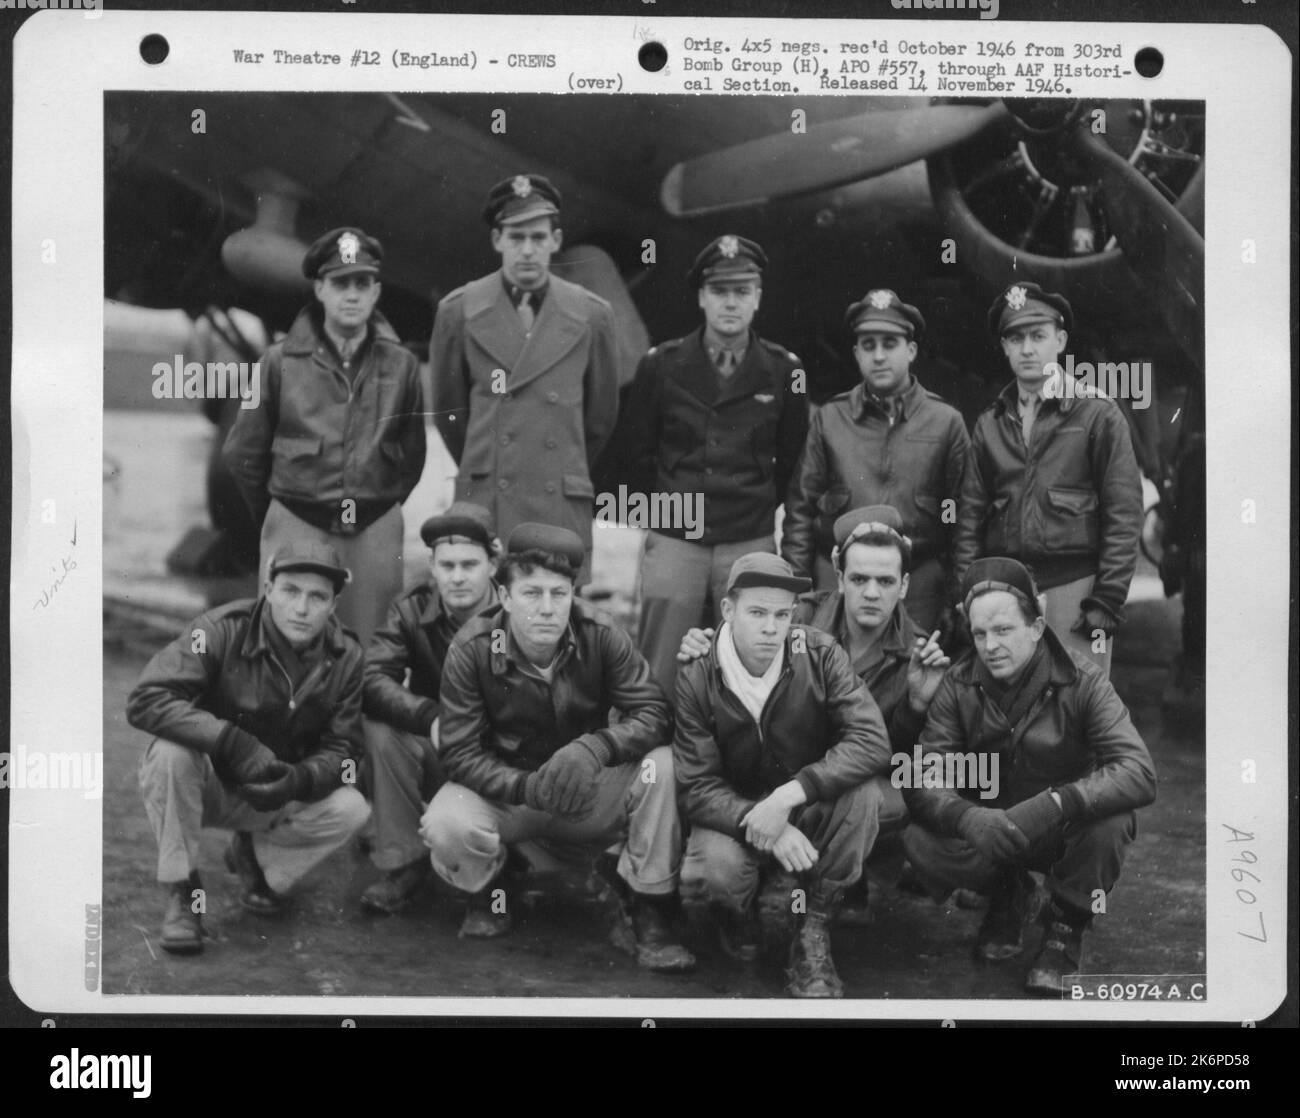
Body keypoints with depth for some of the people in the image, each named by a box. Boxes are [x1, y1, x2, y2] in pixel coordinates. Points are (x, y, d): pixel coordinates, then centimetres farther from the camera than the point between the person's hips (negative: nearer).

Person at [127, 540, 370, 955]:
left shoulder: (344, 657, -8)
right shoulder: (222, 631, -21)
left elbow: (341, 749, -8)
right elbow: (145, 701, -31)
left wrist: (299, 780, -32)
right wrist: (235, 744, -40)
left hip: (277, 794, 3)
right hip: (205, 781, -3)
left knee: (351, 810, -22)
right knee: (171, 752, -35)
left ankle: (255, 854, 9)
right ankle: (181, 894, -16)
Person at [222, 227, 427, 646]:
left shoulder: (401, 364, 4)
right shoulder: (281, 361, 0)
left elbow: (412, 454, 14)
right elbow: (241, 451, 9)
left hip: (376, 531, 1)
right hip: (296, 527, -1)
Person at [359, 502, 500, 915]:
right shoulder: (412, 610, -5)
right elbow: (373, 680, -20)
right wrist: (430, 717, -37)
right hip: (435, 754, 2)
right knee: (381, 729, -27)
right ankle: (403, 863, -14)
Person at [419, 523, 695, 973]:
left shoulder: (600, 636, -15)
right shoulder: (471, 649, -17)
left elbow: (654, 713, -19)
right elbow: (461, 753, -17)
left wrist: (595, 747, -39)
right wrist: (528, 788, -35)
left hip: (590, 789, 1)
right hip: (506, 787, -1)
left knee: (662, 765, -28)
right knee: (446, 826, -33)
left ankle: (645, 914, -11)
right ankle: (495, 884, 7)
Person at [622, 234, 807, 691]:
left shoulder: (783, 371, 1)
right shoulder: (661, 365, 1)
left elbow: (792, 456, 12)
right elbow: (639, 447, 11)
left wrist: (763, 504, 9)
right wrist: (664, 503, 9)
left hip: (751, 543, 0)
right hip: (673, 538, 0)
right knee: (655, 677, -4)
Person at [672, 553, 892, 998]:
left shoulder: (819, 655, -14)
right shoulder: (694, 677, -15)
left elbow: (872, 742, -24)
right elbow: (697, 788, -15)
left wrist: (790, 794, -36)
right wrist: (758, 822, -35)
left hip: (812, 814, 1)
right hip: (733, 816, -1)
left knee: (860, 793, -31)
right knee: (716, 871, -34)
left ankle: (813, 935, -12)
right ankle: (739, 919, 8)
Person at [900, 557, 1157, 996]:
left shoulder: (1081, 681, -17)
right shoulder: (959, 686, -11)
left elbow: (1139, 772, -30)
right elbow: (925, 779, -18)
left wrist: (1055, 803, -46)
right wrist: (966, 817, -42)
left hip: (1065, 829, -2)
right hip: (989, 825, 2)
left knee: (1112, 824, -35)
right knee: (921, 842, -27)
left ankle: (1066, 928, -5)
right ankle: (1009, 897, 7)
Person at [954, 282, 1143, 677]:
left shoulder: (1097, 414, 2)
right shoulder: (990, 423, 13)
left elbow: (1124, 515, -2)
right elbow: (970, 516, 12)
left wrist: (1106, 601, -8)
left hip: (1074, 587, -3)